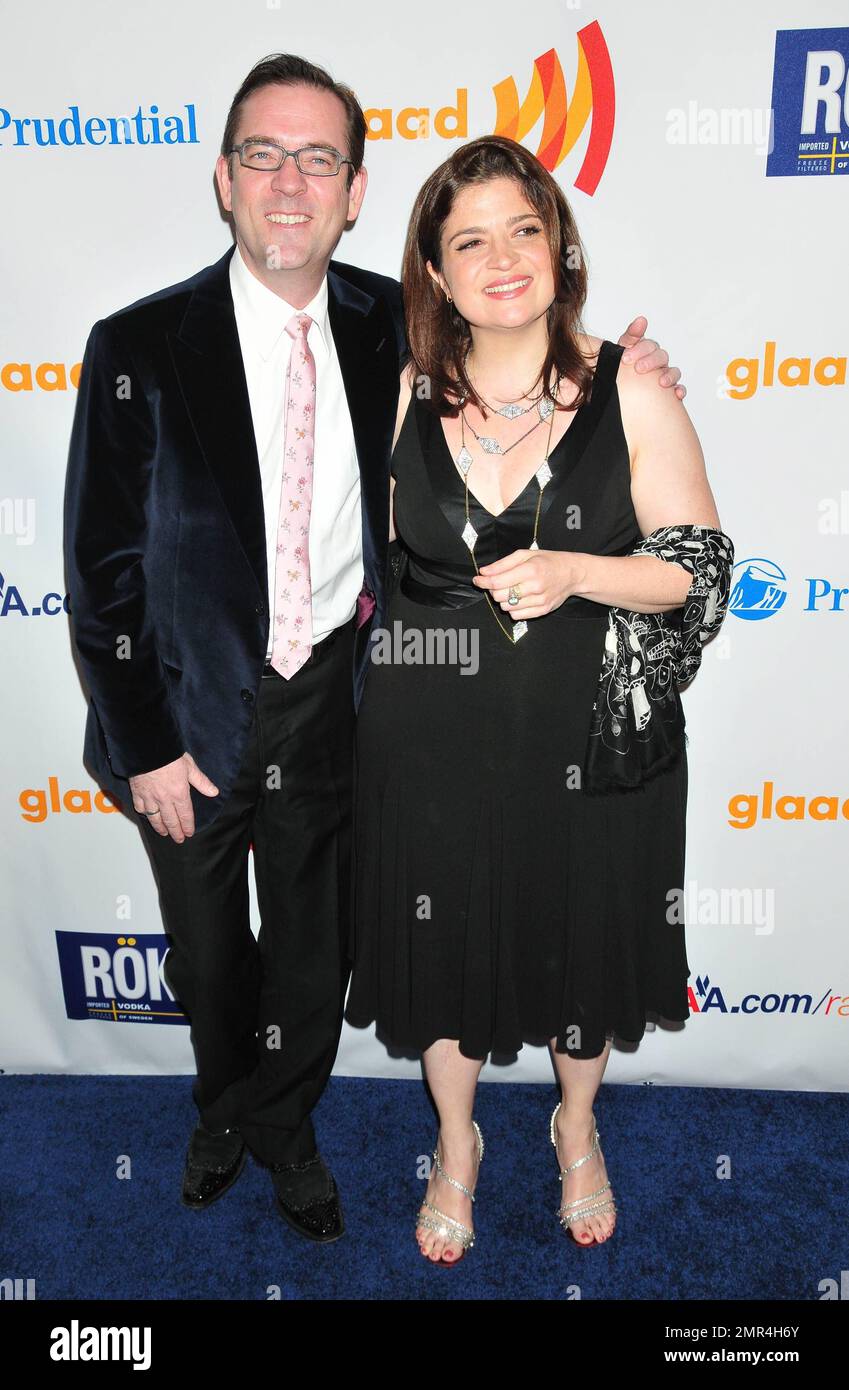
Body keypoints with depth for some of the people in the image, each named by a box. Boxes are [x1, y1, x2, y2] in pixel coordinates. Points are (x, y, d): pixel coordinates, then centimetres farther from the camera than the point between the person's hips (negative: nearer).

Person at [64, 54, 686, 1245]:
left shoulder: (389, 326, -4)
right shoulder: (139, 349, -13)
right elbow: (103, 569, -9)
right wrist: (146, 747, -10)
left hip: (329, 695, 2)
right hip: (193, 705, -1)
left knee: (315, 937, 18)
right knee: (208, 949, 20)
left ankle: (281, 1124, 49)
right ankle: (224, 1107, 53)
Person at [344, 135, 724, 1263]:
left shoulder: (630, 394, -7)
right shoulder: (398, 399, -1)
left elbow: (700, 568, -8)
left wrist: (575, 572, -22)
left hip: (591, 737, -1)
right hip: (432, 738, 1)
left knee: (582, 936, 18)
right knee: (445, 942, 16)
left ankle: (578, 1128, 51)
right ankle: (456, 1144, 47)